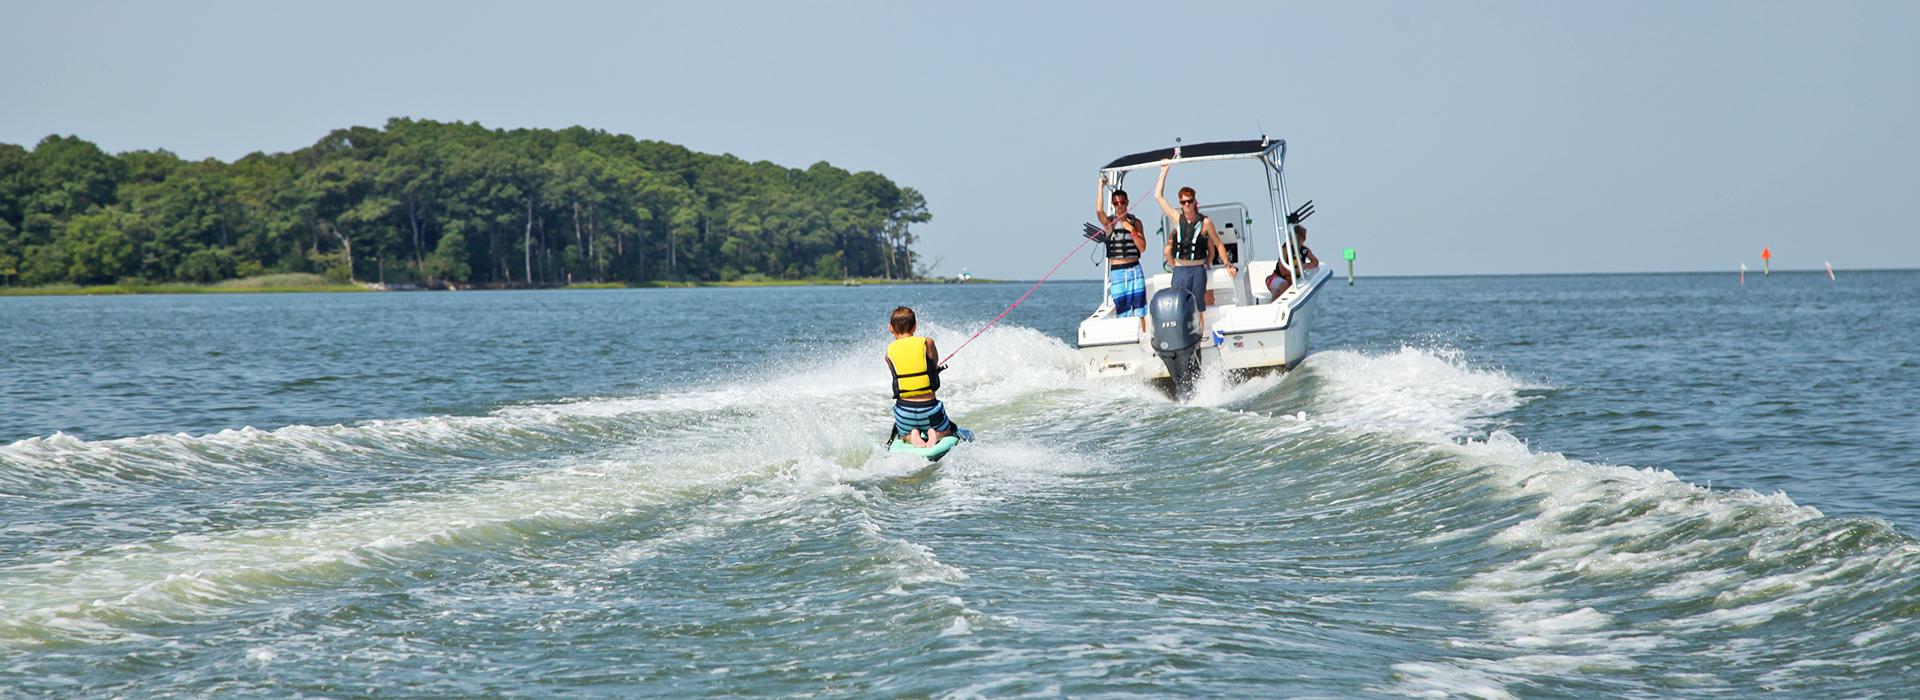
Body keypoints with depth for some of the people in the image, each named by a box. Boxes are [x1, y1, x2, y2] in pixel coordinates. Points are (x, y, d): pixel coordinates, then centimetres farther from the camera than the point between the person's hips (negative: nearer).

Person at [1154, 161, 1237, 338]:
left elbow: (1218, 244, 9)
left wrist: (1228, 265, 6)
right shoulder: (1177, 219, 5)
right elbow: (1158, 195, 7)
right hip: (1179, 270, 2)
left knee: (1198, 309, 1)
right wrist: (1164, 171, 8)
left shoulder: (1205, 222, -1)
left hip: (1197, 269, -2)